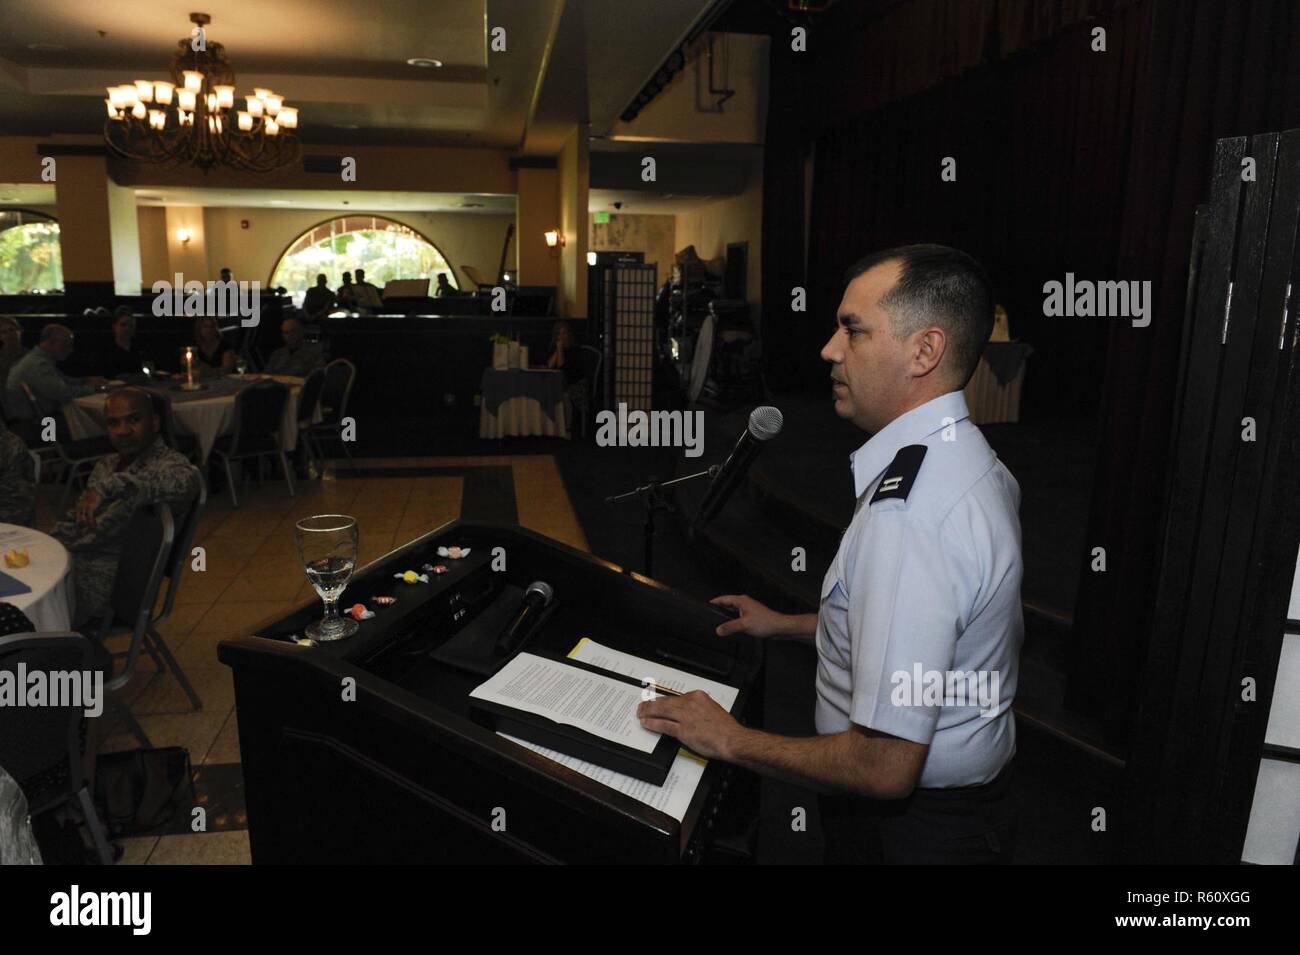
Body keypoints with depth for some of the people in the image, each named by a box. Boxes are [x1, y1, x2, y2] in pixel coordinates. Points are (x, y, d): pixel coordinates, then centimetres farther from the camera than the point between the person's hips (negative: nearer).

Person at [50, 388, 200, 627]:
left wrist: (107, 487, -36)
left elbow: (186, 483, -33)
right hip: (71, 561, 8)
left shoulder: (169, 463, -7)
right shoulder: (107, 464, 20)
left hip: (109, 578, -8)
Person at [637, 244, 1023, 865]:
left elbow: (887, 767, -31)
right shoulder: (971, 460, -1)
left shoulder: (906, 517, -34)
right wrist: (788, 625, 17)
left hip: (910, 826, -9)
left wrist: (732, 741, -17)